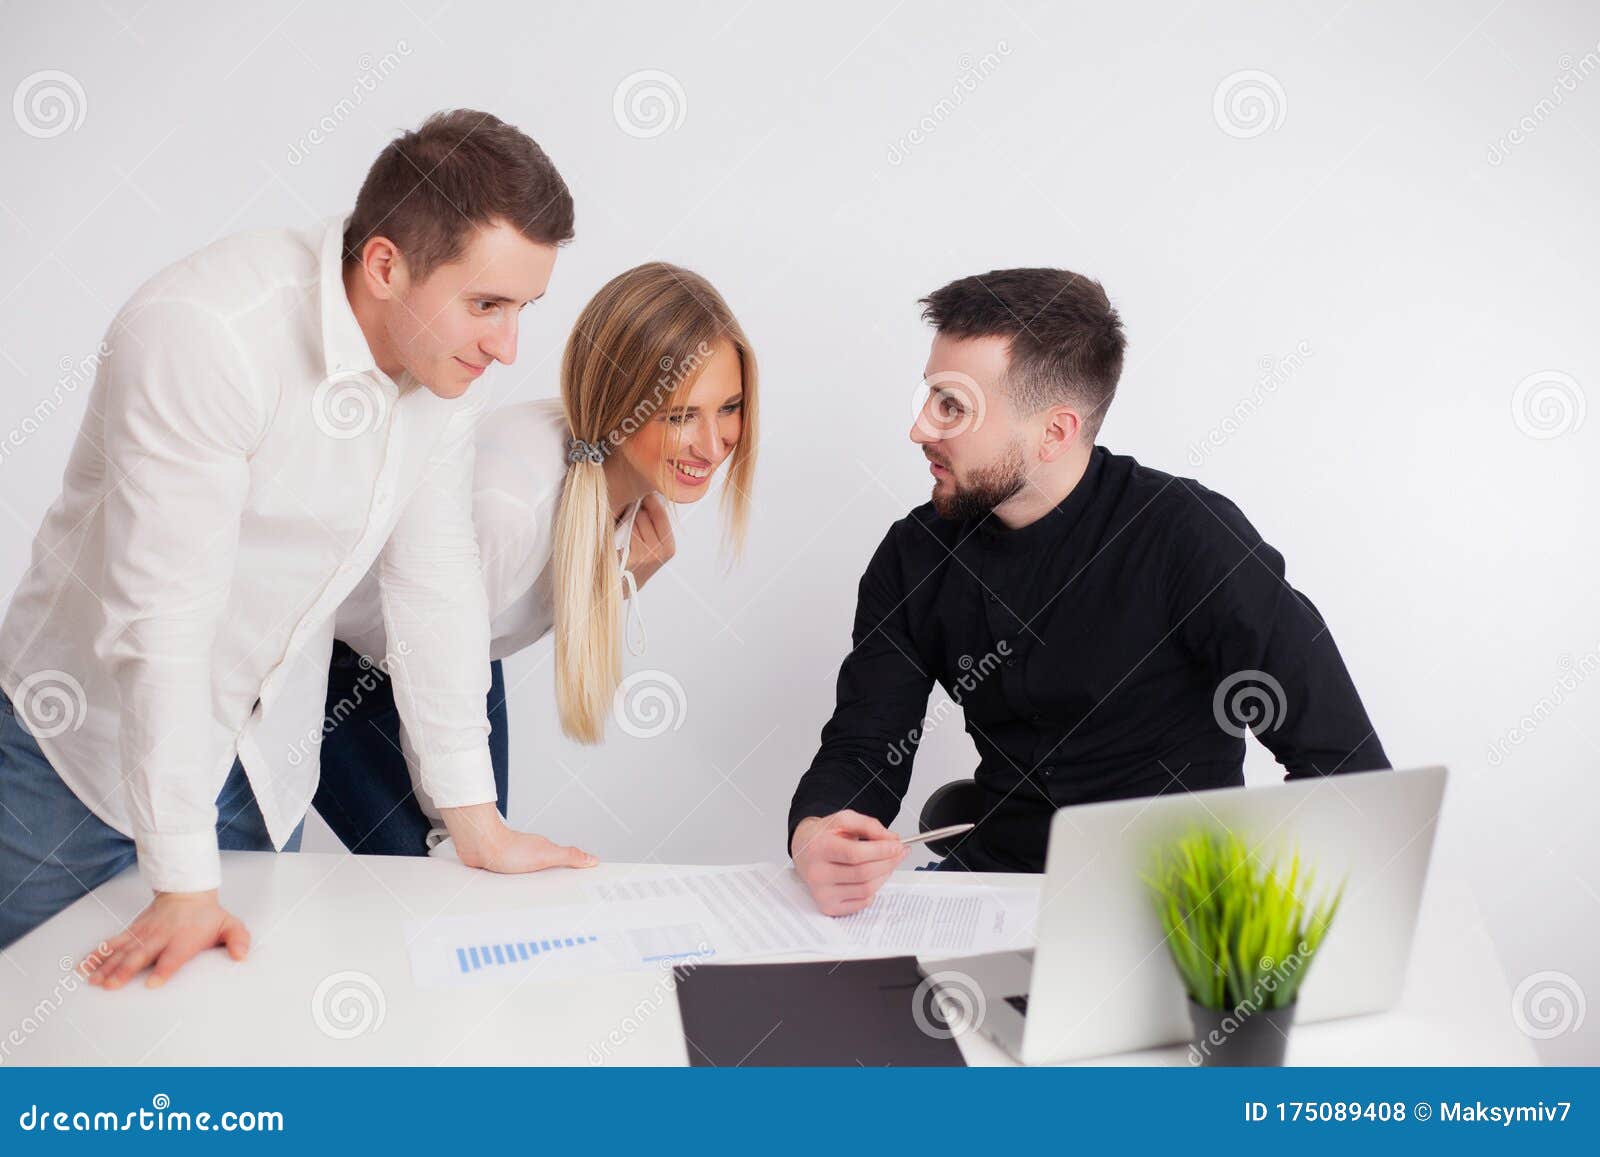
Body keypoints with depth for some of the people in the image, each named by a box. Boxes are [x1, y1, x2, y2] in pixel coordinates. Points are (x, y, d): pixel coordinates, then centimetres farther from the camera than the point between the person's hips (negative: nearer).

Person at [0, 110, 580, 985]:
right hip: (90, 743, -5)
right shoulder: (201, 334, -29)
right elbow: (164, 618, -28)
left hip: (263, 762, 5)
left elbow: (434, 581, -3)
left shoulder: (446, 359, -9)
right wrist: (186, 886, -24)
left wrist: (476, 821, -1)